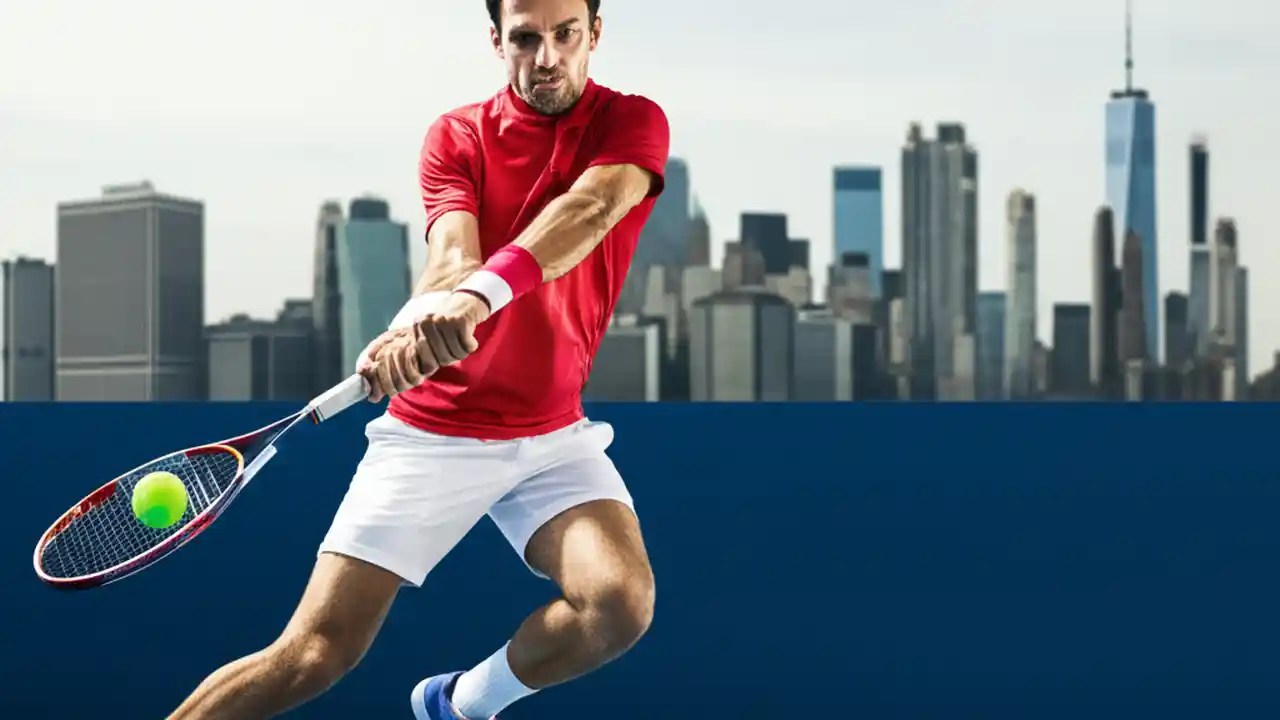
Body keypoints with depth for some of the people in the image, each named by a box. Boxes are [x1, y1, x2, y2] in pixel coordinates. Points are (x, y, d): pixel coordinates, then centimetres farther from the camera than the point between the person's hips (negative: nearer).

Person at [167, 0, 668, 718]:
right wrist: (422, 320, -43)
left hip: (554, 436, 1)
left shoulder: (633, 122, -4)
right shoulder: (457, 136, -1)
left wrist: (484, 289, -46)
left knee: (622, 604, -24)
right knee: (313, 656, -9)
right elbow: (454, 260, -18)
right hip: (433, 430, -1)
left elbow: (591, 206, -26)